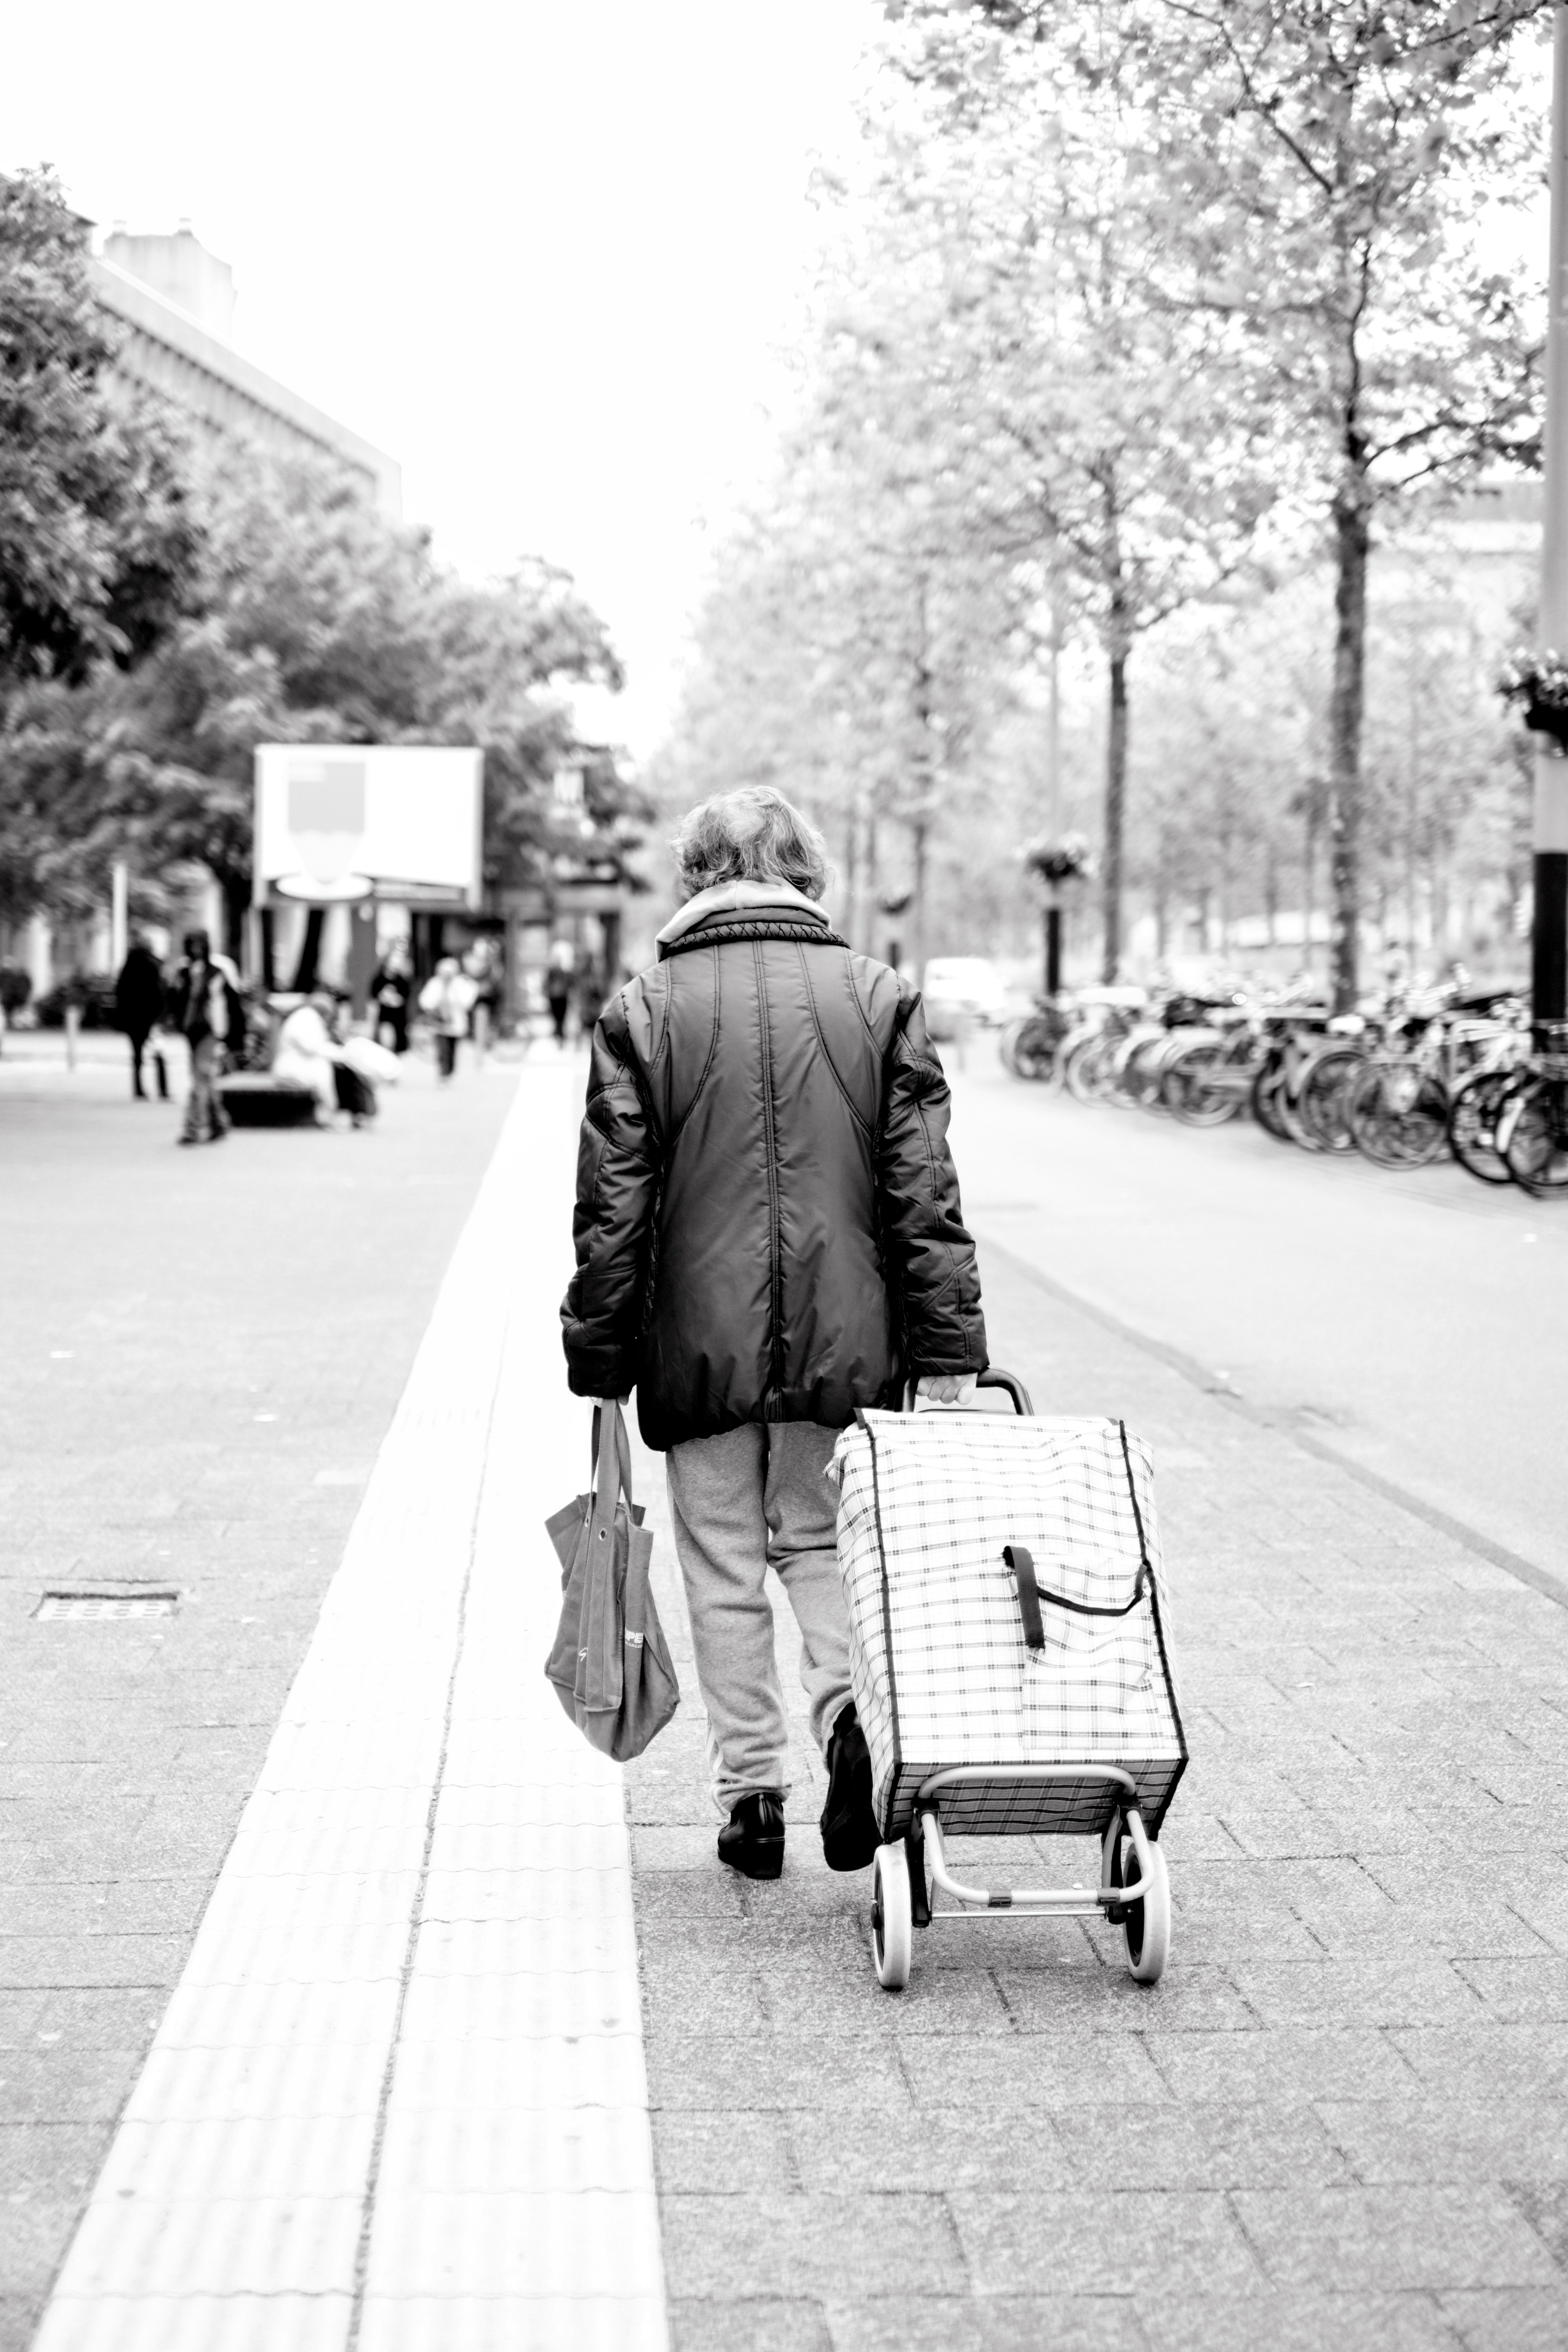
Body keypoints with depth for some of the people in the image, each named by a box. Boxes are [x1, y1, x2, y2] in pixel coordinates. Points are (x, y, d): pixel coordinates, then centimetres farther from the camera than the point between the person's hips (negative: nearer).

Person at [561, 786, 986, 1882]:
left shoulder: (644, 1011, -2)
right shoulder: (880, 999, 1)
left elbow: (612, 1207, -3)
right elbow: (925, 1194, -2)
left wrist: (599, 1362, 4)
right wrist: (948, 1353, 1)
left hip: (701, 1343, -1)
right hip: (847, 1341, 1)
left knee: (726, 1568, 10)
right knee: (823, 1539, 17)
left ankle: (754, 1792, 13)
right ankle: (851, 1702, -8)